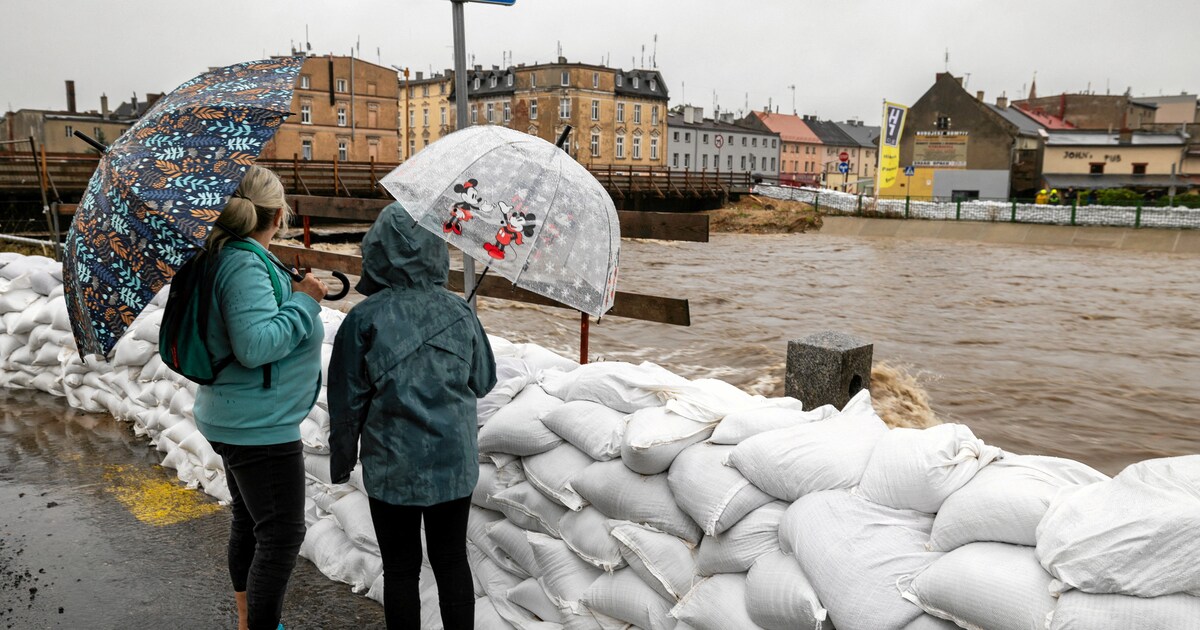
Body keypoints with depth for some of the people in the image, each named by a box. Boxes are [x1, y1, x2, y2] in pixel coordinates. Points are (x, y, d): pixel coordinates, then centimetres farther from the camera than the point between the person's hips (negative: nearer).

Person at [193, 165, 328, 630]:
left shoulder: (230, 256, 9)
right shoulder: (245, 266, -22)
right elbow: (256, 346, -31)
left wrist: (293, 294, 12)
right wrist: (303, 300, -21)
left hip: (236, 421, 11)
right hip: (259, 428, -11)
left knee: (248, 522, 23)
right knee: (281, 534, -1)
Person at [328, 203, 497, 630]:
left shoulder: (364, 318, -12)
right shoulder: (459, 312, -5)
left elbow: (347, 402, -6)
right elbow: (483, 382, 6)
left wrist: (341, 460, 8)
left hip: (393, 468, -2)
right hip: (455, 463, 3)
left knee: (401, 570, 12)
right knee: (452, 562, 16)